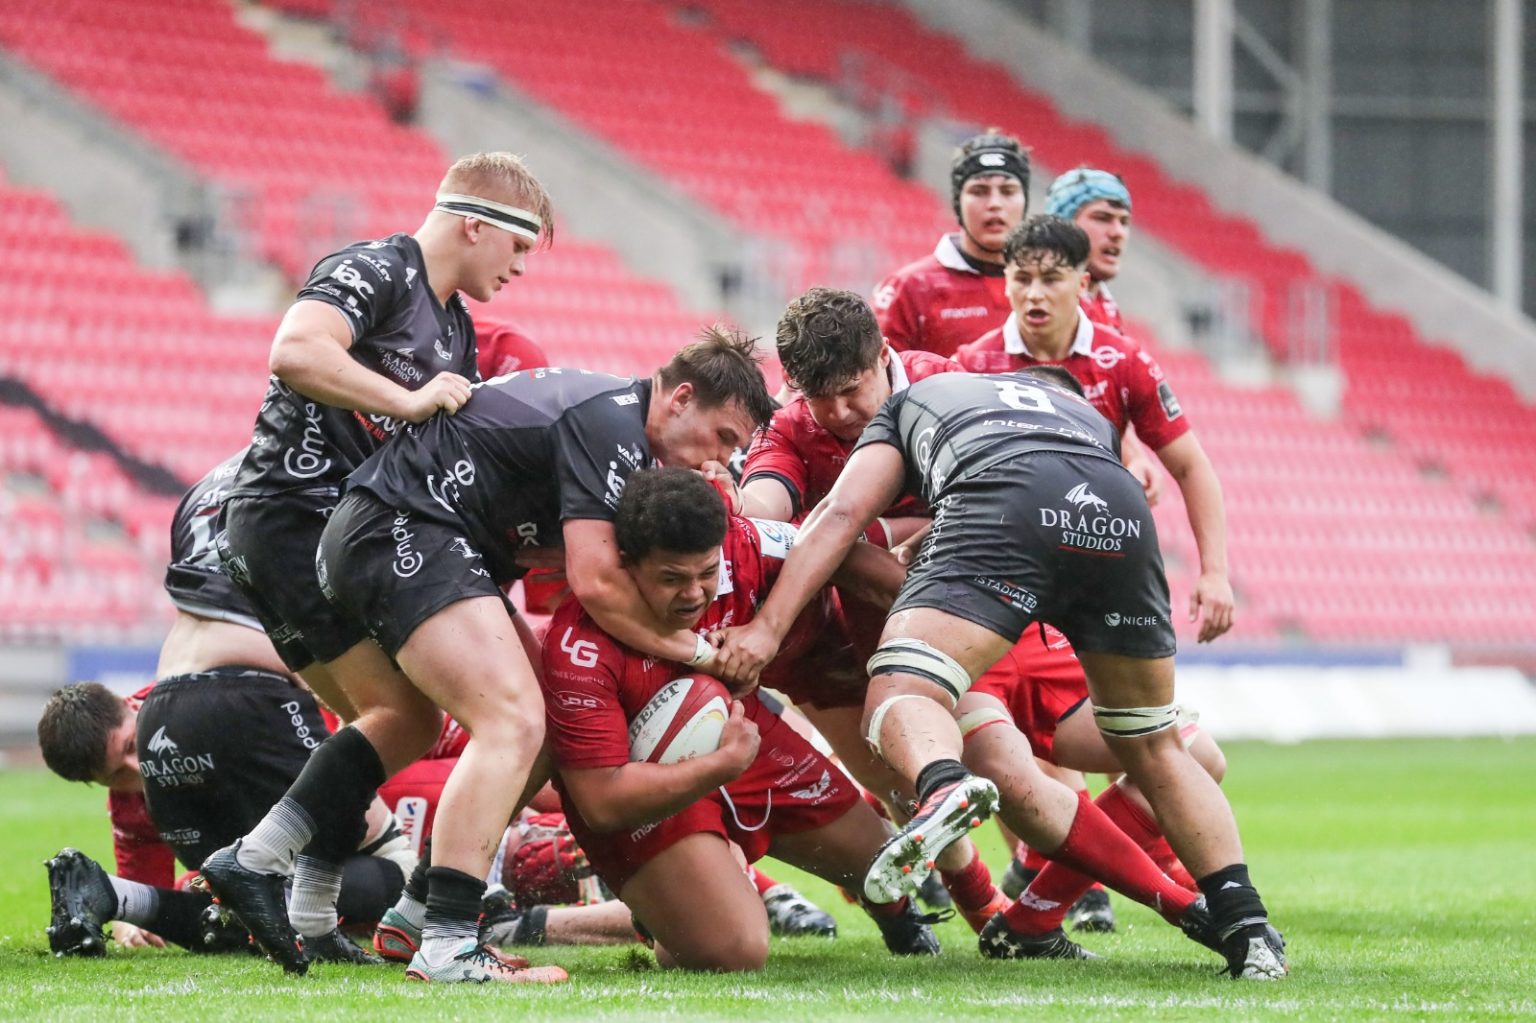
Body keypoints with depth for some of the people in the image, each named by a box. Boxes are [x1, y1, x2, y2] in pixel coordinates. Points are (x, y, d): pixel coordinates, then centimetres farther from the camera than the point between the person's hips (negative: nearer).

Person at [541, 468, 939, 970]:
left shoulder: (740, 547, -24)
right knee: (737, 951, -25)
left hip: (738, 739, 6)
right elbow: (601, 803, -34)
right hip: (645, 789, -6)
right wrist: (724, 765, -37)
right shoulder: (581, 648, -36)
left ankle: (899, 912, 59)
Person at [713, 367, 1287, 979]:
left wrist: (768, 627, 12)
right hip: (1122, 515, 4)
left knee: (901, 698, -8)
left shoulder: (910, 402, 37)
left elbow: (843, 513, 21)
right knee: (1154, 749, 21)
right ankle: (1247, 930, 10)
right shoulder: (1092, 417, 45)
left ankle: (945, 790, -44)